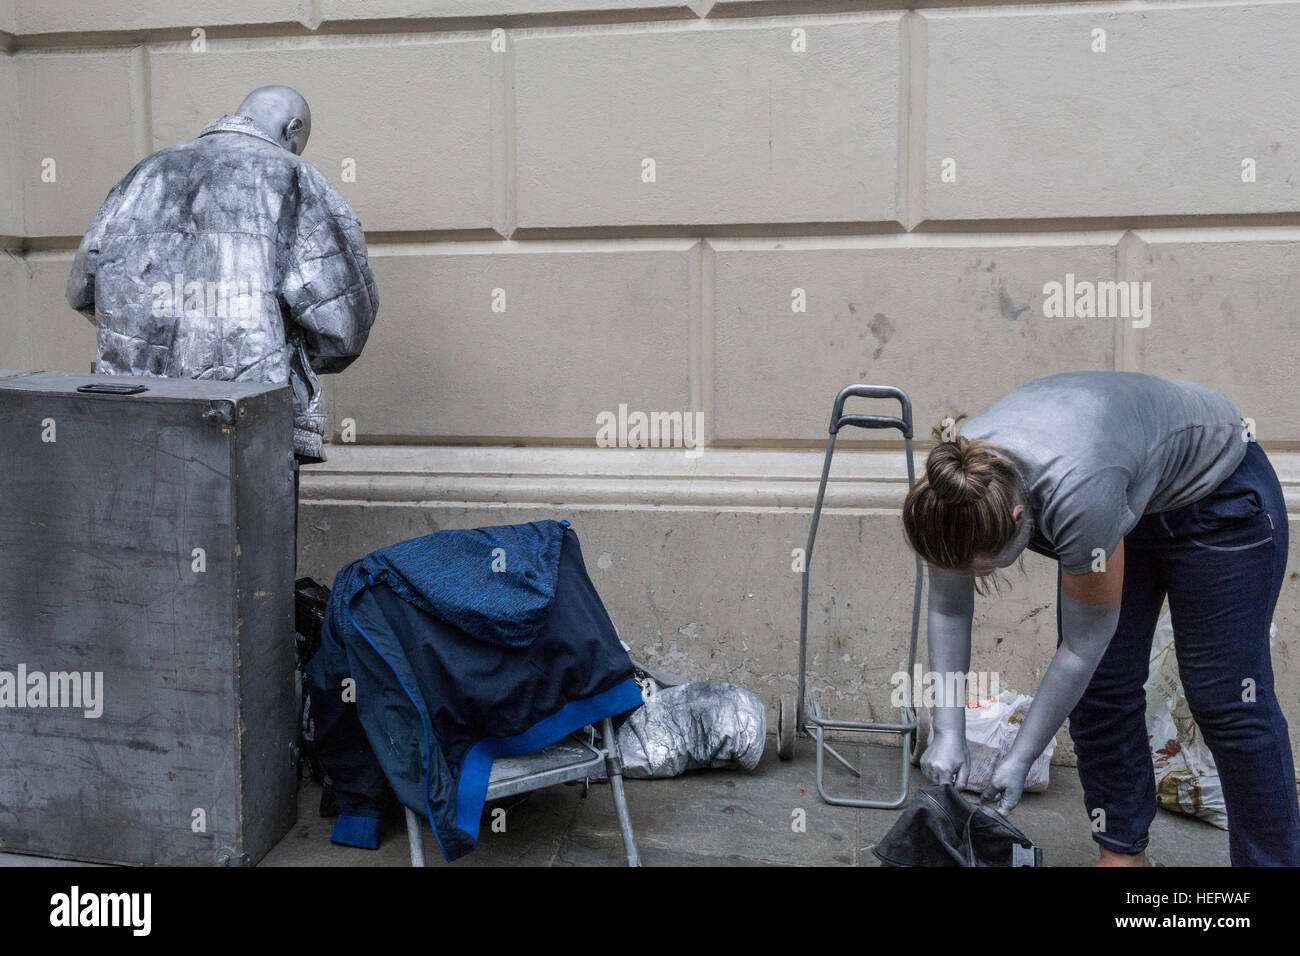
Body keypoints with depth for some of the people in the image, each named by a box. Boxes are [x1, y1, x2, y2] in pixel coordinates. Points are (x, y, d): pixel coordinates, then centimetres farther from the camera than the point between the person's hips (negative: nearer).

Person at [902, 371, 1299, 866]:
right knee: (1099, 687, 1)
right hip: (1132, 506, 6)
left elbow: (1083, 644, -28)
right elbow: (947, 611, -11)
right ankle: (1123, 850, 16)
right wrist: (948, 732, -16)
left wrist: (1019, 759, -21)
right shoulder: (955, 487, -26)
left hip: (1218, 493, -5)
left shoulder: (1074, 493, -43)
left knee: (1225, 697, -4)